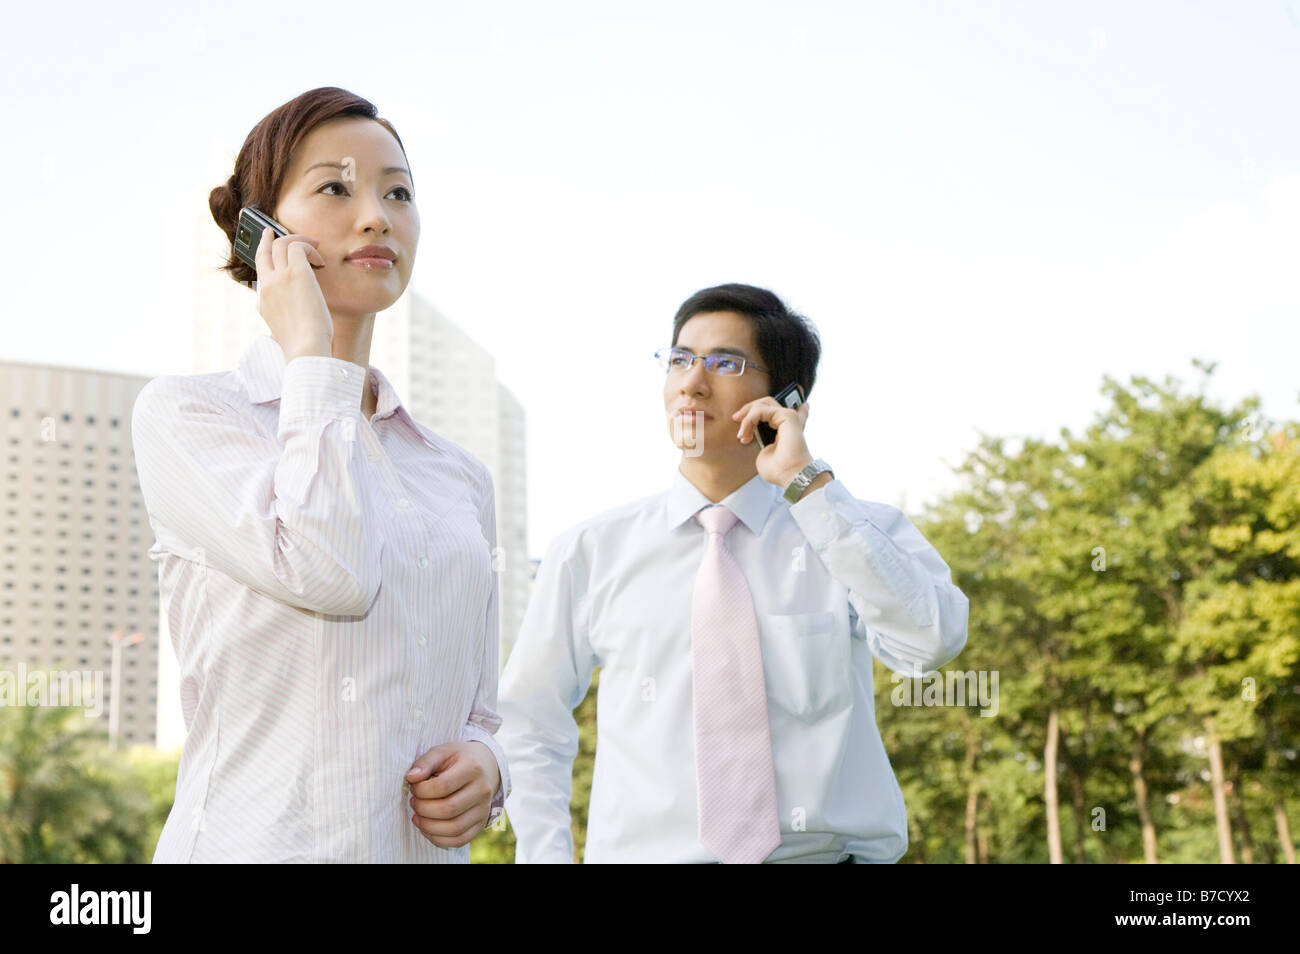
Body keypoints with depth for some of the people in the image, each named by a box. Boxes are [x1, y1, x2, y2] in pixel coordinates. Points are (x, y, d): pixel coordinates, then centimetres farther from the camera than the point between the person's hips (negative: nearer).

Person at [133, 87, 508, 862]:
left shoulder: (458, 476, 11)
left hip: (429, 844, 5)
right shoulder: (184, 413, -4)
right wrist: (310, 354, -9)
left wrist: (483, 766, -6)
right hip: (260, 841, -5)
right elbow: (329, 570, -20)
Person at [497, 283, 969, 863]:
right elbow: (529, 728, 12)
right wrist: (547, 855, 0)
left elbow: (933, 640, -14)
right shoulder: (591, 552, 8)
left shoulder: (865, 532, 5)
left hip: (831, 850, 0)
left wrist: (806, 482, -12)